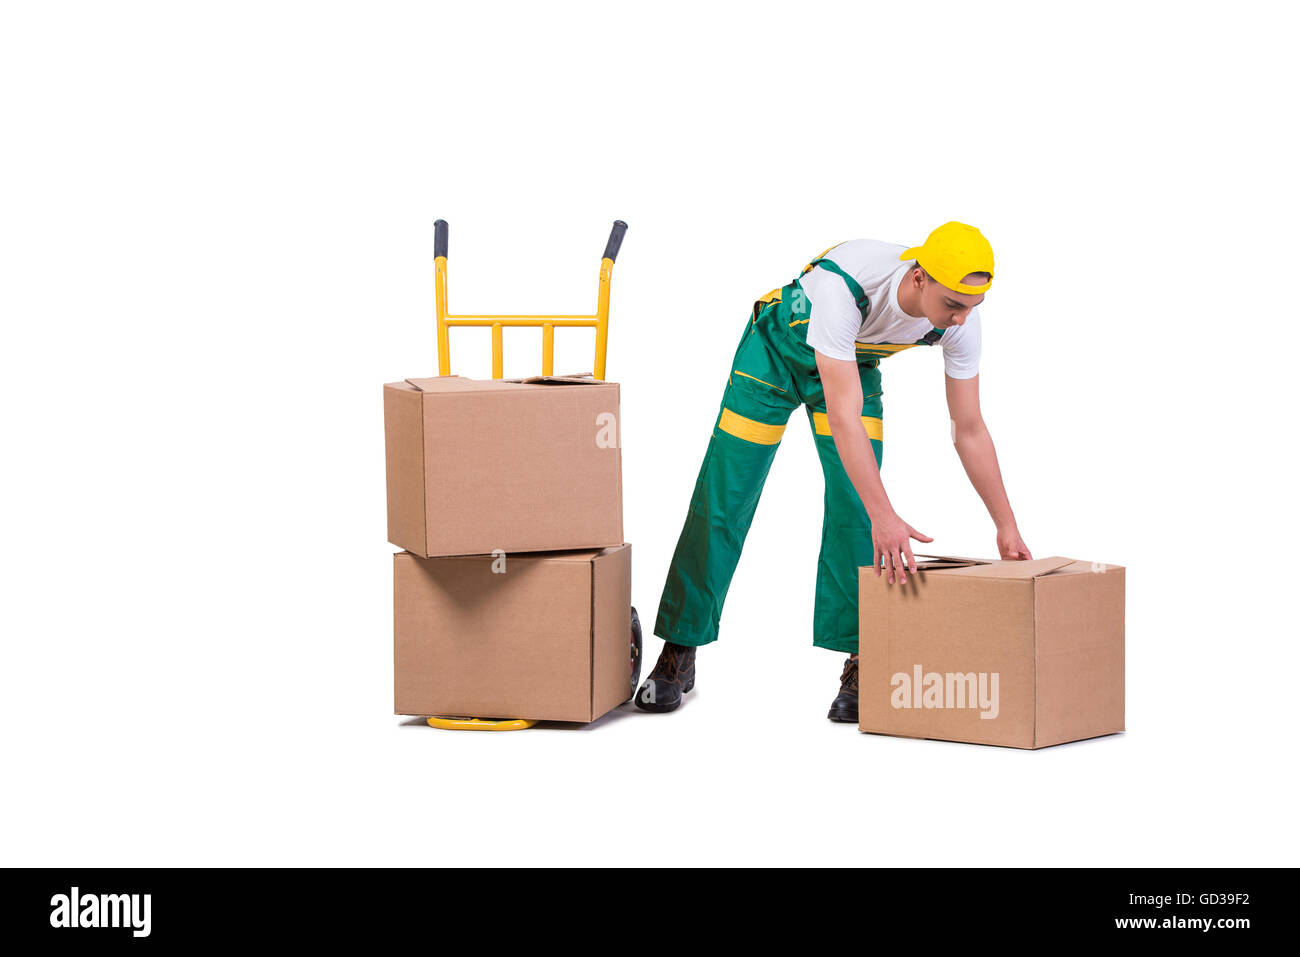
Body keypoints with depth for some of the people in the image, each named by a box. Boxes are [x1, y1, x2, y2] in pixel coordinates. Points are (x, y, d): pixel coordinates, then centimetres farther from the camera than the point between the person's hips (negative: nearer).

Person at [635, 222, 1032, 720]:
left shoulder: (960, 318, -27)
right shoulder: (842, 285, -44)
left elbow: (970, 430, -14)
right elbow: (844, 417, -46)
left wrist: (1006, 527, -14)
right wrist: (886, 517, -52)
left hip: (853, 362, 4)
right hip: (777, 349, -4)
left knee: (854, 506, -12)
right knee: (722, 501, -2)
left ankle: (859, 665, -5)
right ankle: (679, 651, 10)